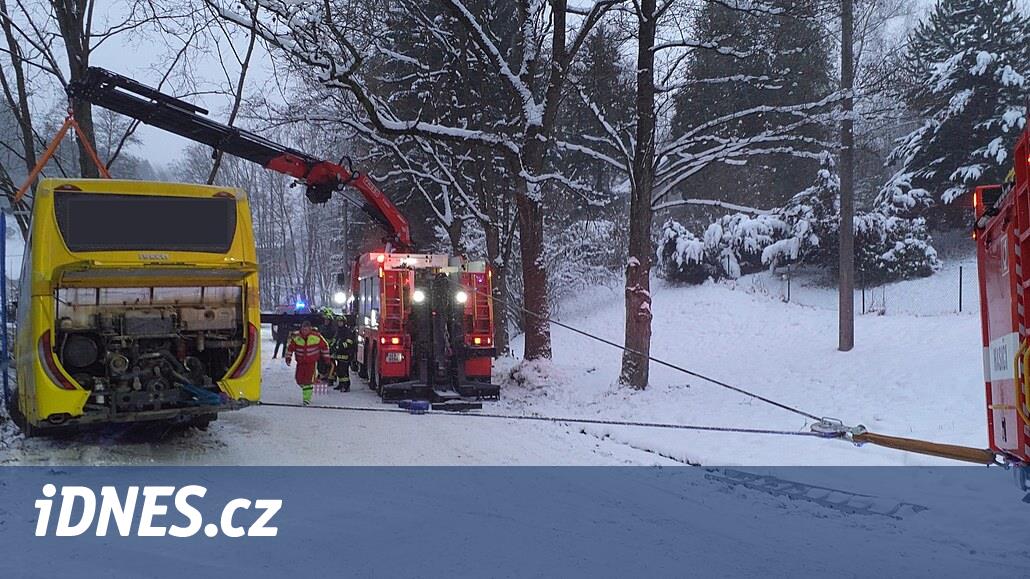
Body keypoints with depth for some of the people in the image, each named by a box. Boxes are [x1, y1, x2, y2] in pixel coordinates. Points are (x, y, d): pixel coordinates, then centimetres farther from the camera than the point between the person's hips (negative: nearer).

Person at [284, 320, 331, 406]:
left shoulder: (316, 336, -12)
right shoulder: (296, 337, -8)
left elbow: (325, 346, 2)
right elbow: (290, 347, 4)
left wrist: (326, 357, 7)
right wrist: (288, 357, -3)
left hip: (312, 361, -3)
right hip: (300, 362, 3)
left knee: (309, 379, -14)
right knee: (299, 379, 2)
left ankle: (307, 398, -7)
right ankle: (306, 388, 34)